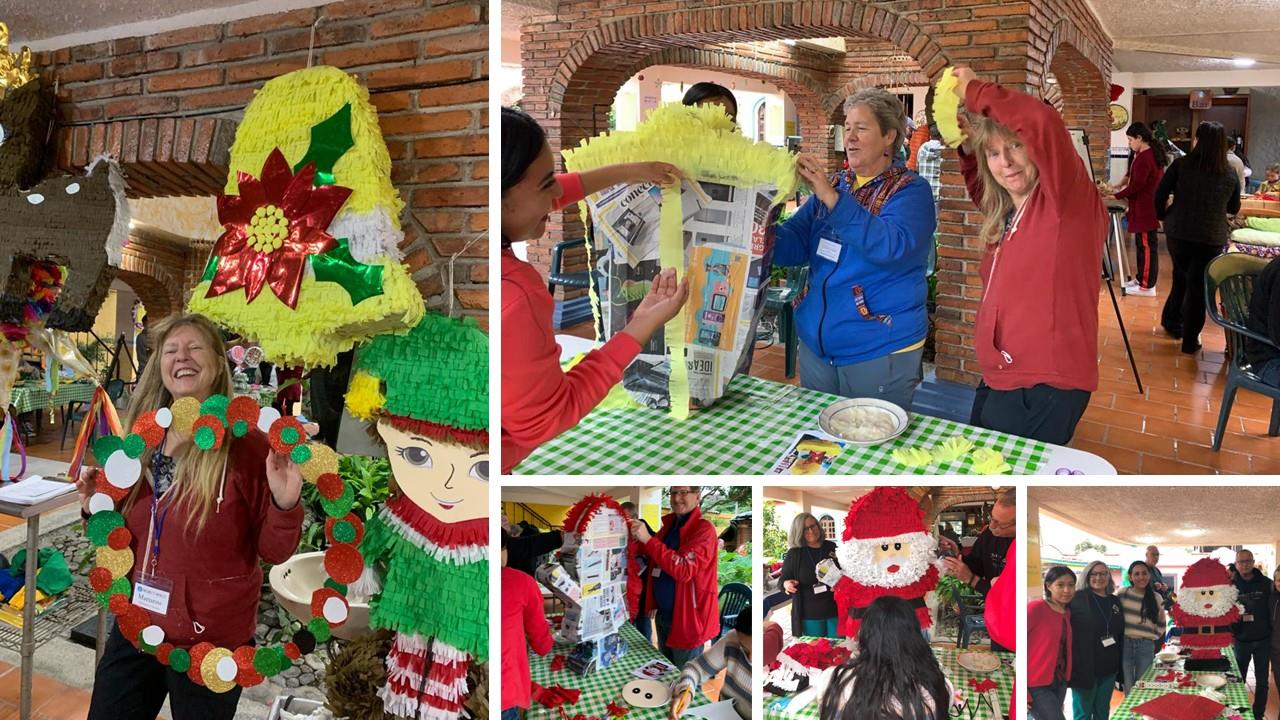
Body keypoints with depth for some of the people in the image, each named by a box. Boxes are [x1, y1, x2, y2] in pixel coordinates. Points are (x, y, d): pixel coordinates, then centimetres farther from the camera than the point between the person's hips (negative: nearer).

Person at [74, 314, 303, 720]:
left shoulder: (247, 445, -15)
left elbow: (273, 552, -12)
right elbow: (126, 537, 15)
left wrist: (285, 504, -30)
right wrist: (97, 508, -4)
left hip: (213, 638, -5)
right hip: (136, 625, 6)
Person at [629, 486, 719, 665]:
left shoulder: (704, 529, -15)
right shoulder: (669, 524, 9)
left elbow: (684, 569, -26)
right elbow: (656, 561, 20)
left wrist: (648, 539, -27)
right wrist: (638, 538, 2)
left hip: (686, 618, -8)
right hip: (663, 615, 8)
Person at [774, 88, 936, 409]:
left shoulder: (911, 191, -8)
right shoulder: (836, 184, 9)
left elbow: (892, 247, -27)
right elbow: (794, 245, 0)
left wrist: (832, 198, -32)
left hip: (880, 354, -5)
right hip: (816, 345, 6)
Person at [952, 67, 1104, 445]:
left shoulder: (1066, 201, -14)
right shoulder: (1005, 213, 10)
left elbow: (1043, 121, -32)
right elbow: (982, 188, 35)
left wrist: (973, 91, -18)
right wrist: (968, 149, 15)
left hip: (1045, 387, -9)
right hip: (998, 380, 9)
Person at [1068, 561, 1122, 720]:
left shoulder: (1115, 602, 10)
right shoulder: (1077, 600, -9)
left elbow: (1121, 634, 16)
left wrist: (1120, 667, 13)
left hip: (1109, 667, 6)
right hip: (1084, 666, -6)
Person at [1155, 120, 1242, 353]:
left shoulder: (1181, 164, -6)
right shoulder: (1230, 175, 1)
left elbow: (1160, 193, -5)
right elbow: (1234, 208, 13)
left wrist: (1163, 215, 13)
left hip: (1178, 232, 0)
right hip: (1212, 238, 0)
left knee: (1181, 278, 23)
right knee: (1198, 286, 5)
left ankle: (1172, 320, 33)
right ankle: (1190, 340, 9)